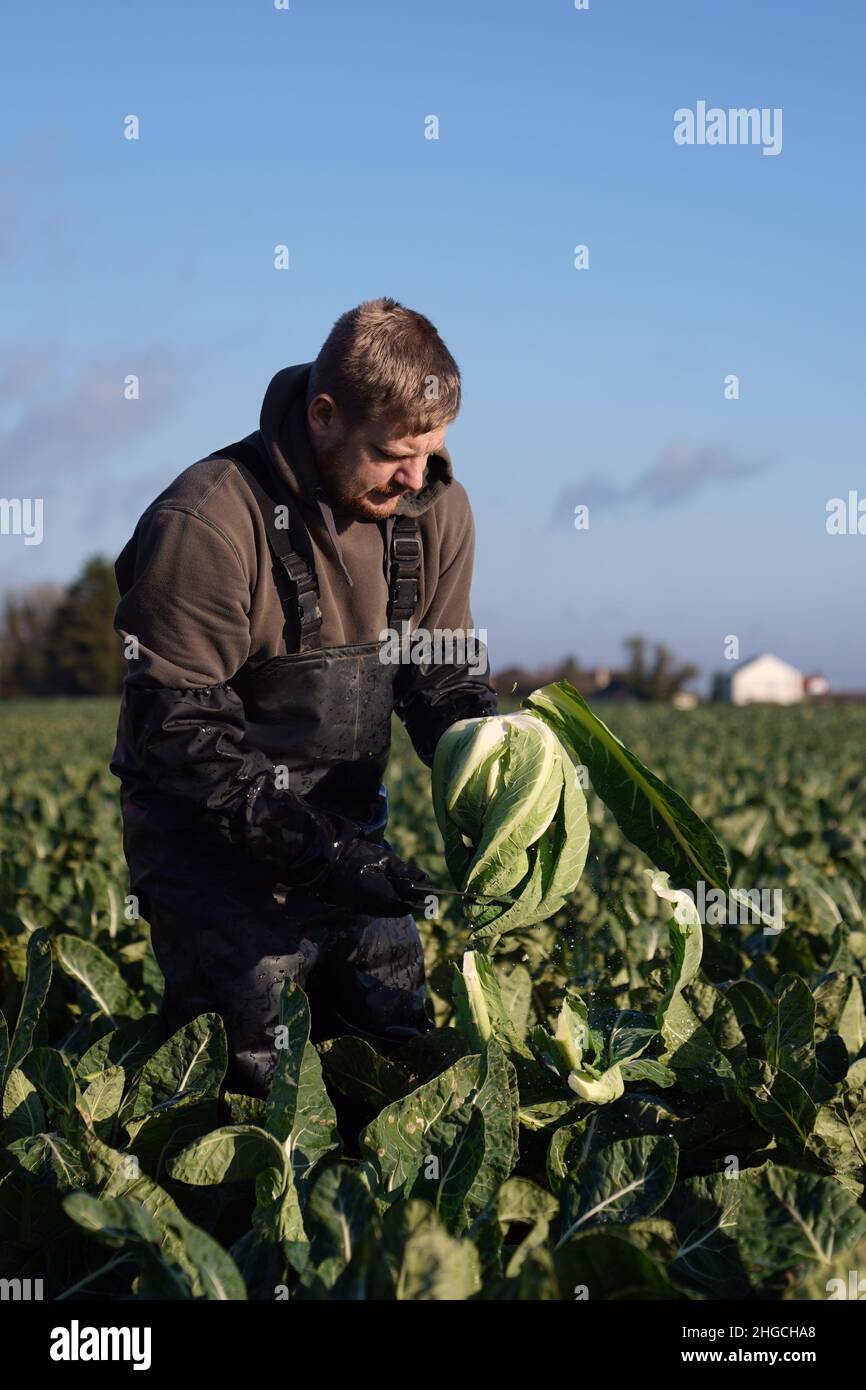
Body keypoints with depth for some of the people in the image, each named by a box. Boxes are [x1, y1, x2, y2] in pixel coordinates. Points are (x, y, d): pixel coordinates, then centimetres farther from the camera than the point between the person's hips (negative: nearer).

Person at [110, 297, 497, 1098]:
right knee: (253, 1077, -10)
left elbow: (444, 678, 7)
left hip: (351, 829, 6)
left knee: (405, 1048, 12)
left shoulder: (435, 509, -2)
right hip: (214, 845, -6)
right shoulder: (205, 524, -23)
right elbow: (177, 730, -21)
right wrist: (315, 853, -26)